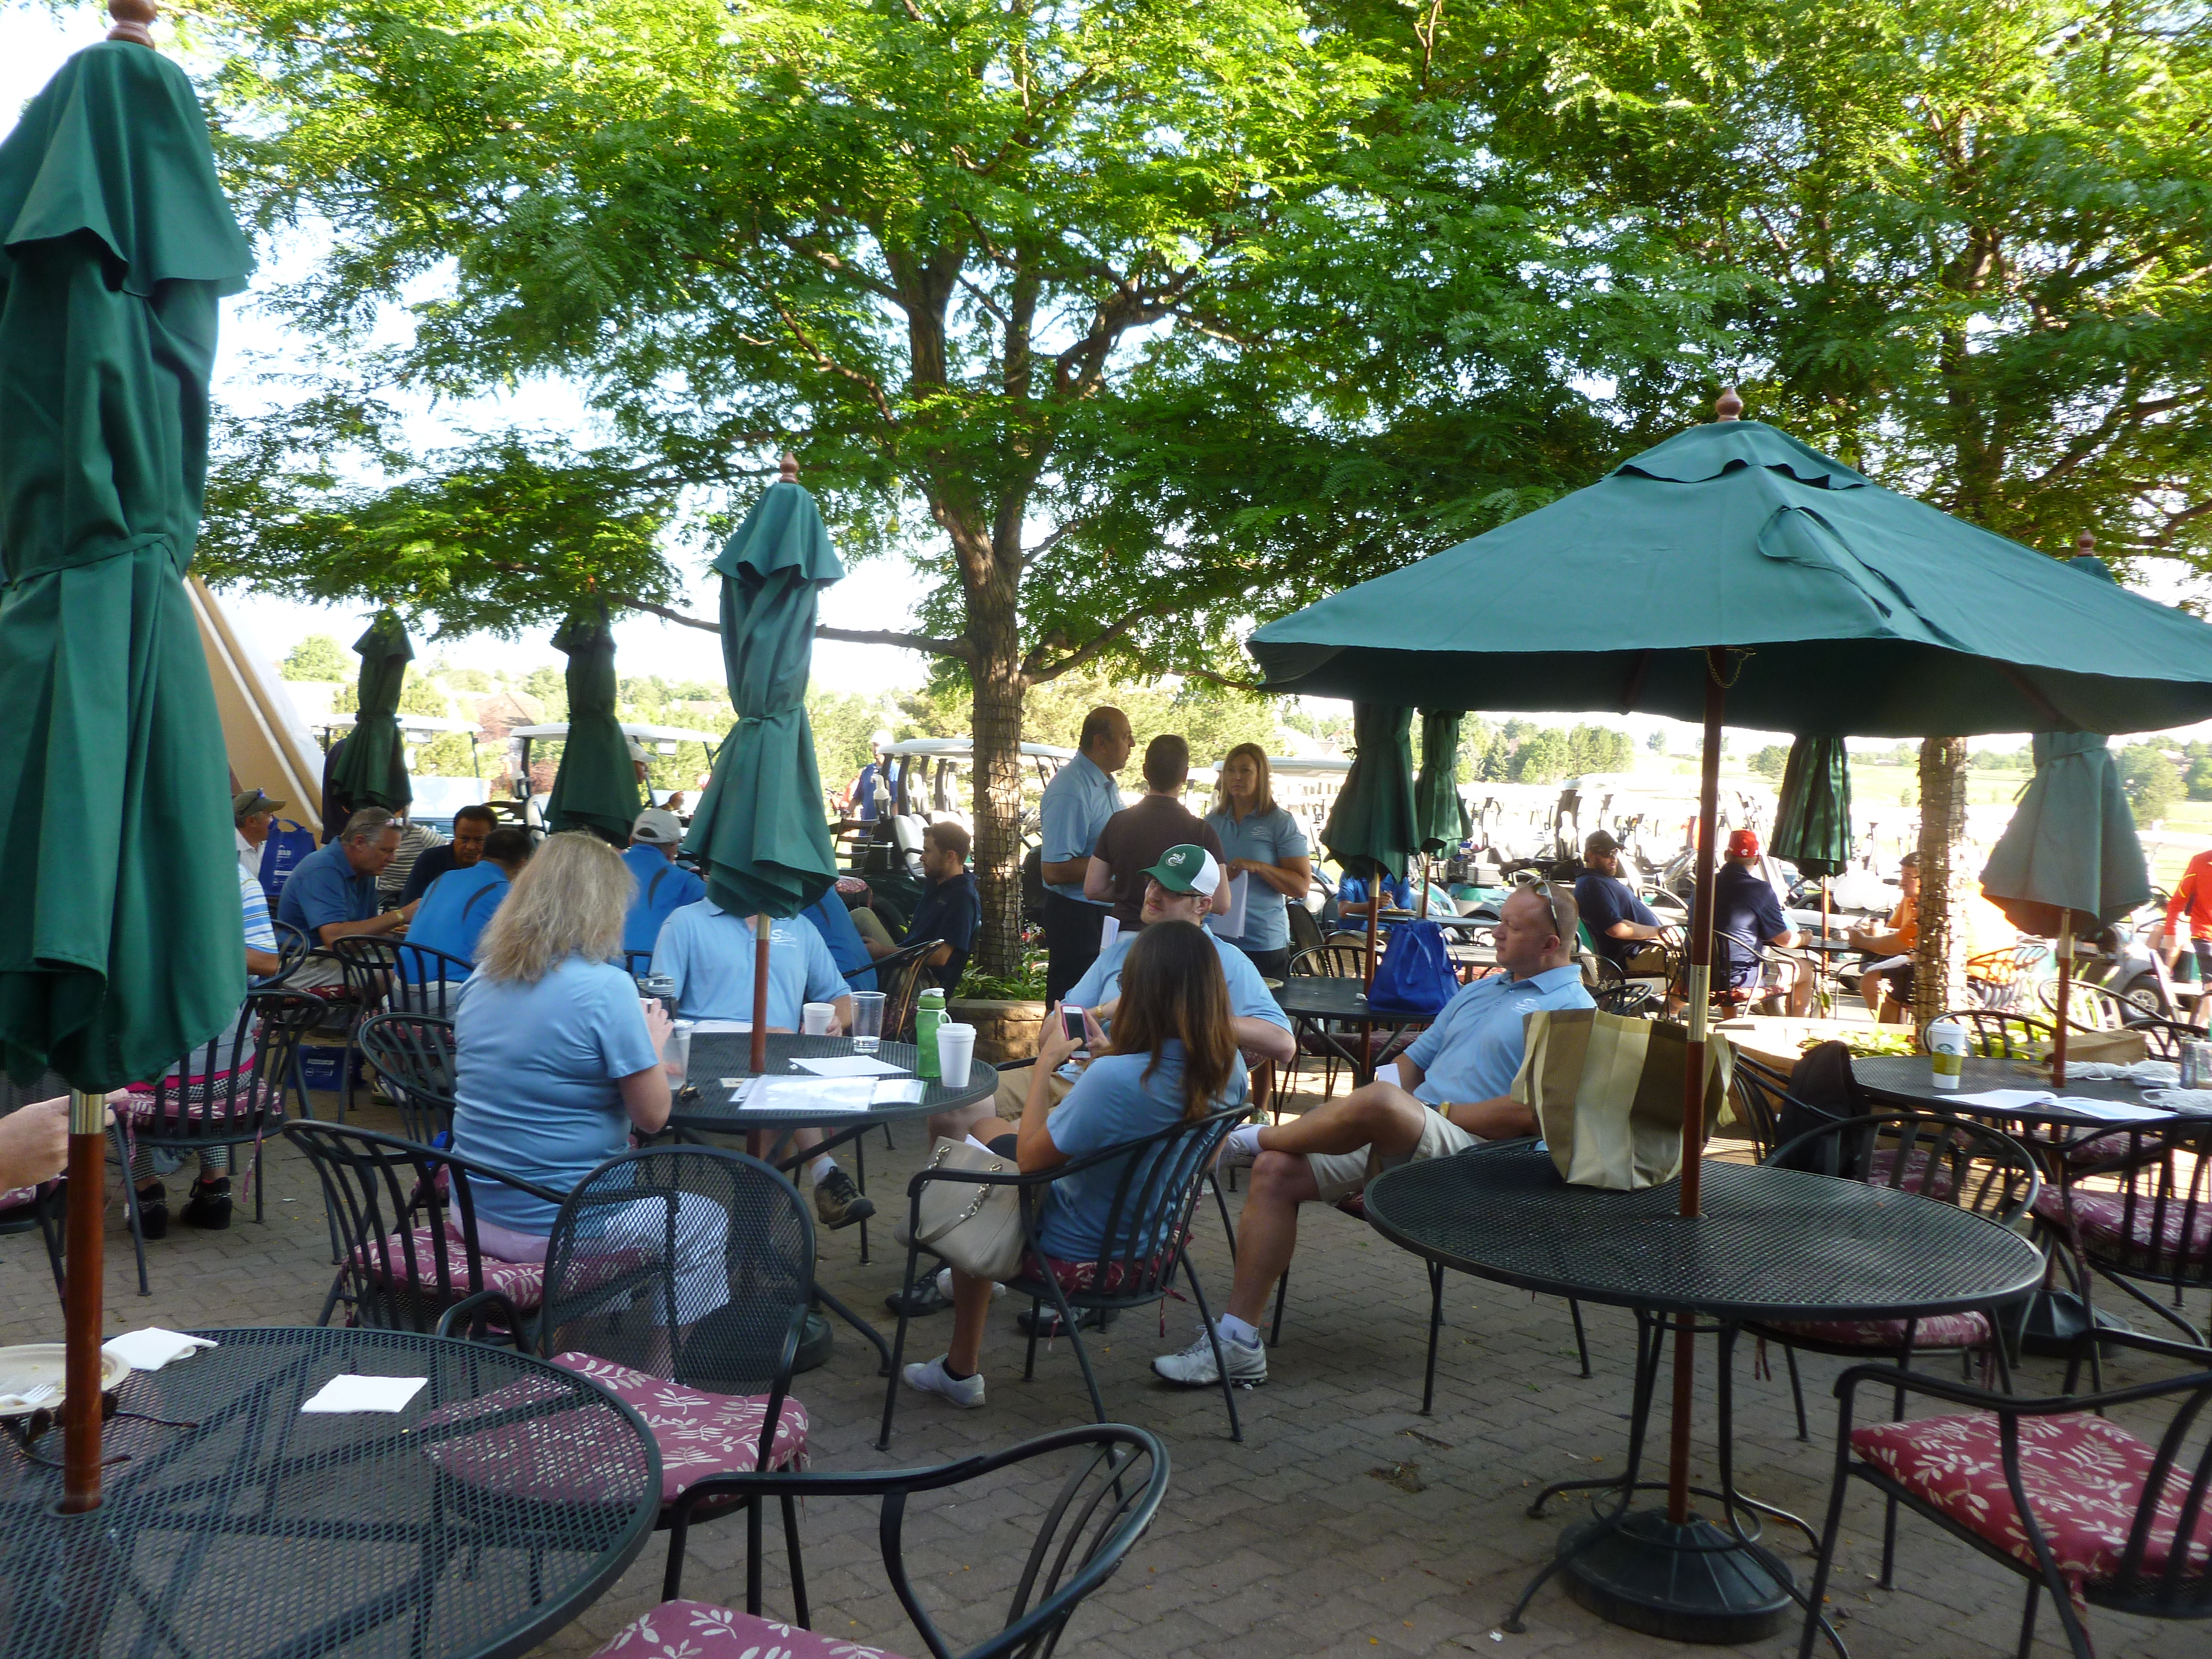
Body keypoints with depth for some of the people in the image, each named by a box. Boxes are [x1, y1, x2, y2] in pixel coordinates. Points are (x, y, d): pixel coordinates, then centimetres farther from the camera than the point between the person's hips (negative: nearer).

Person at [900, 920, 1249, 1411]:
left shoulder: (1115, 1079, -36)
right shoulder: (1228, 1070, -13)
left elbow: (1030, 1159, -21)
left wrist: (1046, 1060, -13)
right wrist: (1111, 1054, 5)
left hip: (1076, 1258, -7)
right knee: (992, 1130, 21)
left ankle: (962, 1370, 31)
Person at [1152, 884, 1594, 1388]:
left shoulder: (1571, 1011, -2)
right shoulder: (1482, 989, 26)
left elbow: (1529, 1113, -14)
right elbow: (1415, 1058, 28)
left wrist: (1436, 1111, -10)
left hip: (1469, 1153, -8)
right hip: (1396, 1139, 9)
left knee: (1379, 1102, -38)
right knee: (1275, 1170, -11)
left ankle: (1244, 1140, -12)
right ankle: (1238, 1341, -8)